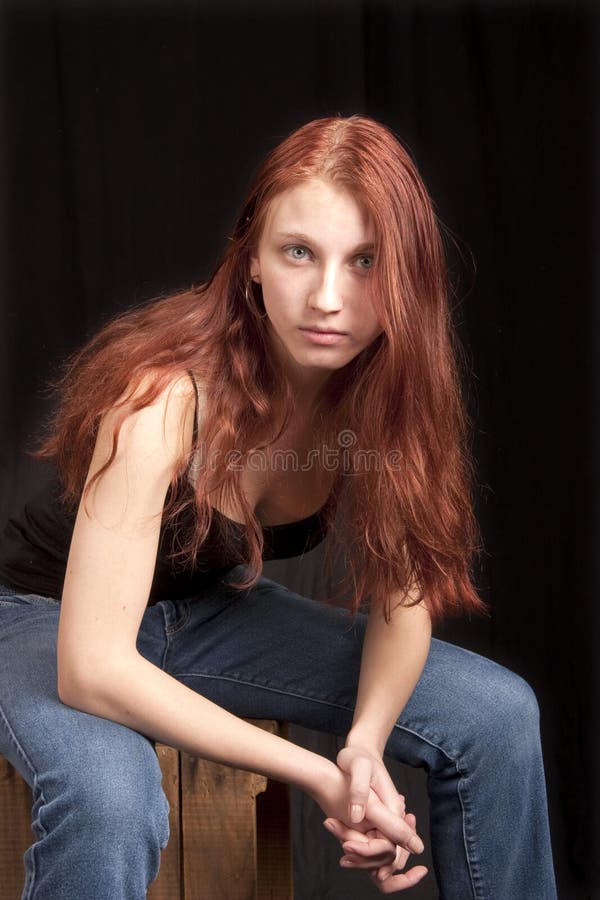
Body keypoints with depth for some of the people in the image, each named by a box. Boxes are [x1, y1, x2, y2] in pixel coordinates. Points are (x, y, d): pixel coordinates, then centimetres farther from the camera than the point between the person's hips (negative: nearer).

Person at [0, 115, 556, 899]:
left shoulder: (381, 386, -15)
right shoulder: (165, 395, -33)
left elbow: (400, 593, -8)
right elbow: (91, 669, -34)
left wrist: (366, 740, -28)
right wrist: (316, 774, -34)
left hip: (214, 612, 5)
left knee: (498, 714, -9)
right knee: (107, 799, -39)